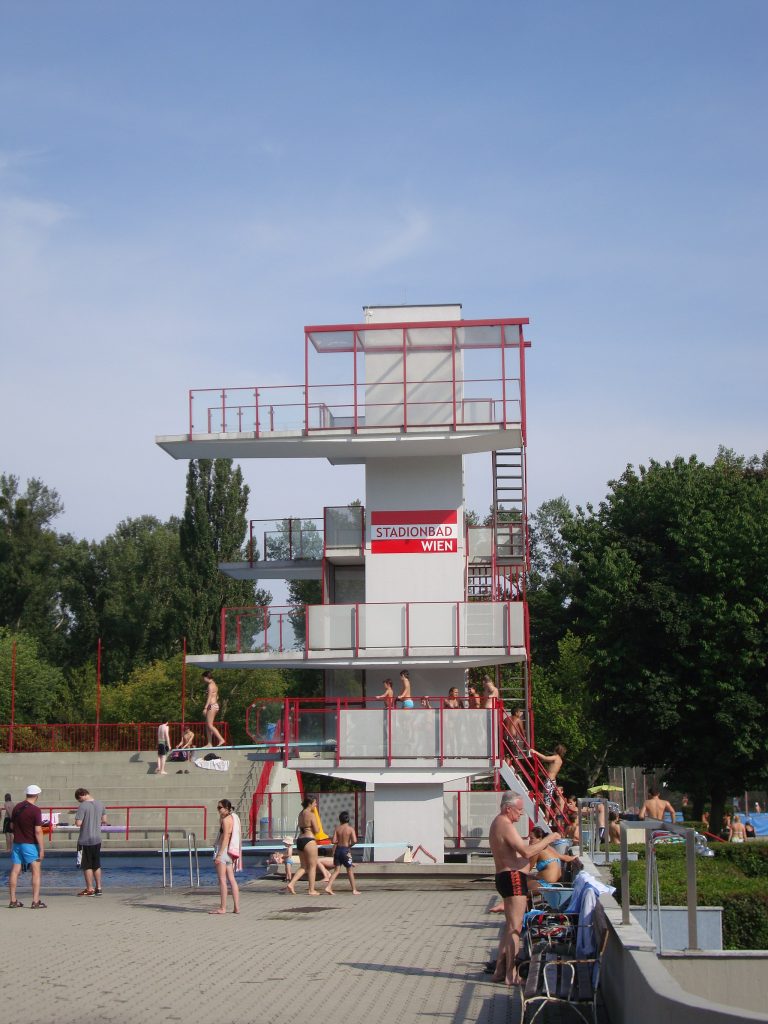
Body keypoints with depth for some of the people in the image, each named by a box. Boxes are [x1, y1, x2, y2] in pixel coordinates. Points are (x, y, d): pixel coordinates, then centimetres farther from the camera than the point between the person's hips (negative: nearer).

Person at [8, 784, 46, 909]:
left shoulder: (17, 807, 5)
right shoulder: (35, 810, -14)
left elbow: (12, 826, 14)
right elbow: (38, 831, -17)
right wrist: (41, 849, -13)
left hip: (17, 843, 6)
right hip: (30, 844, -6)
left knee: (14, 871, 7)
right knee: (36, 872, 0)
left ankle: (13, 901, 10)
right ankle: (36, 901, -6)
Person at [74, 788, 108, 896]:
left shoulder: (83, 806, -17)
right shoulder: (100, 804, 4)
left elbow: (78, 823, -21)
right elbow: (104, 820, 11)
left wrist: (76, 820, 0)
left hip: (85, 840, -6)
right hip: (97, 839, 6)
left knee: (86, 866, 3)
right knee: (97, 865, 15)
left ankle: (90, 889, 6)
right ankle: (98, 888, 18)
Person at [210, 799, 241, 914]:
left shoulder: (226, 820, -13)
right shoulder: (234, 818, 16)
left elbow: (225, 838, -19)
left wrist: (219, 855, -21)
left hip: (224, 850, -10)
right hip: (231, 853, 10)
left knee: (222, 879, -7)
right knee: (231, 879, 9)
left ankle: (222, 908, -8)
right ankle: (237, 907, 6)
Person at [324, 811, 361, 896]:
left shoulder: (337, 828, 1)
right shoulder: (350, 829, -6)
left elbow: (334, 841, -5)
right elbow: (354, 840, -19)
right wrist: (350, 845, 0)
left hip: (338, 850, 3)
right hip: (346, 850, -3)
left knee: (336, 870, 7)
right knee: (350, 870, 10)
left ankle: (328, 887, -9)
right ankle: (354, 890, 15)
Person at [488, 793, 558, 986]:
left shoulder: (497, 824, 17)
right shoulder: (506, 826, -16)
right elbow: (526, 852, -24)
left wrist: (541, 846, 16)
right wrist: (547, 840, -15)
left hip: (505, 877, 11)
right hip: (513, 878, -11)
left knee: (510, 926, 18)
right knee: (515, 928, -7)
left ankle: (500, 970, 21)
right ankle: (511, 975, -6)